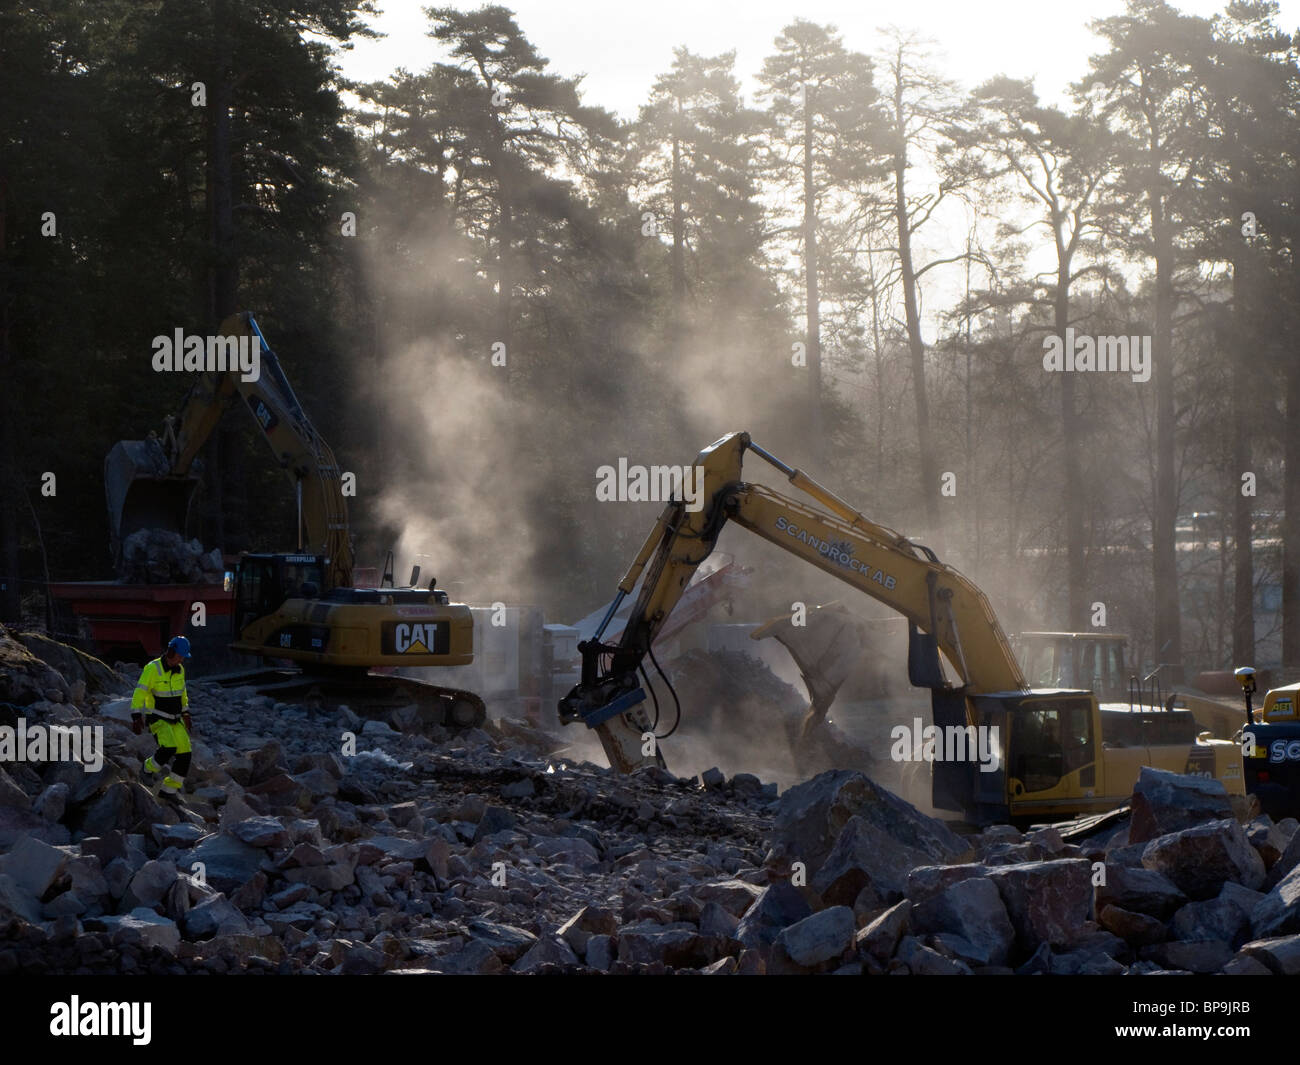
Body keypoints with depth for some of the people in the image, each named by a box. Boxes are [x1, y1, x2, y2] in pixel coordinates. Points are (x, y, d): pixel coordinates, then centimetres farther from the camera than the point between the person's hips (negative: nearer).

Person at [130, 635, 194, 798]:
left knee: (184, 753, -4)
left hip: (174, 720, 7)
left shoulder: (179, 669, 2)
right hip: (157, 719, -7)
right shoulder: (152, 669, -20)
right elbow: (139, 694, -20)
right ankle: (151, 767, 4)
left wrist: (186, 714, 21)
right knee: (169, 747, -28)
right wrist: (136, 718, -26)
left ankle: (169, 788, 11)